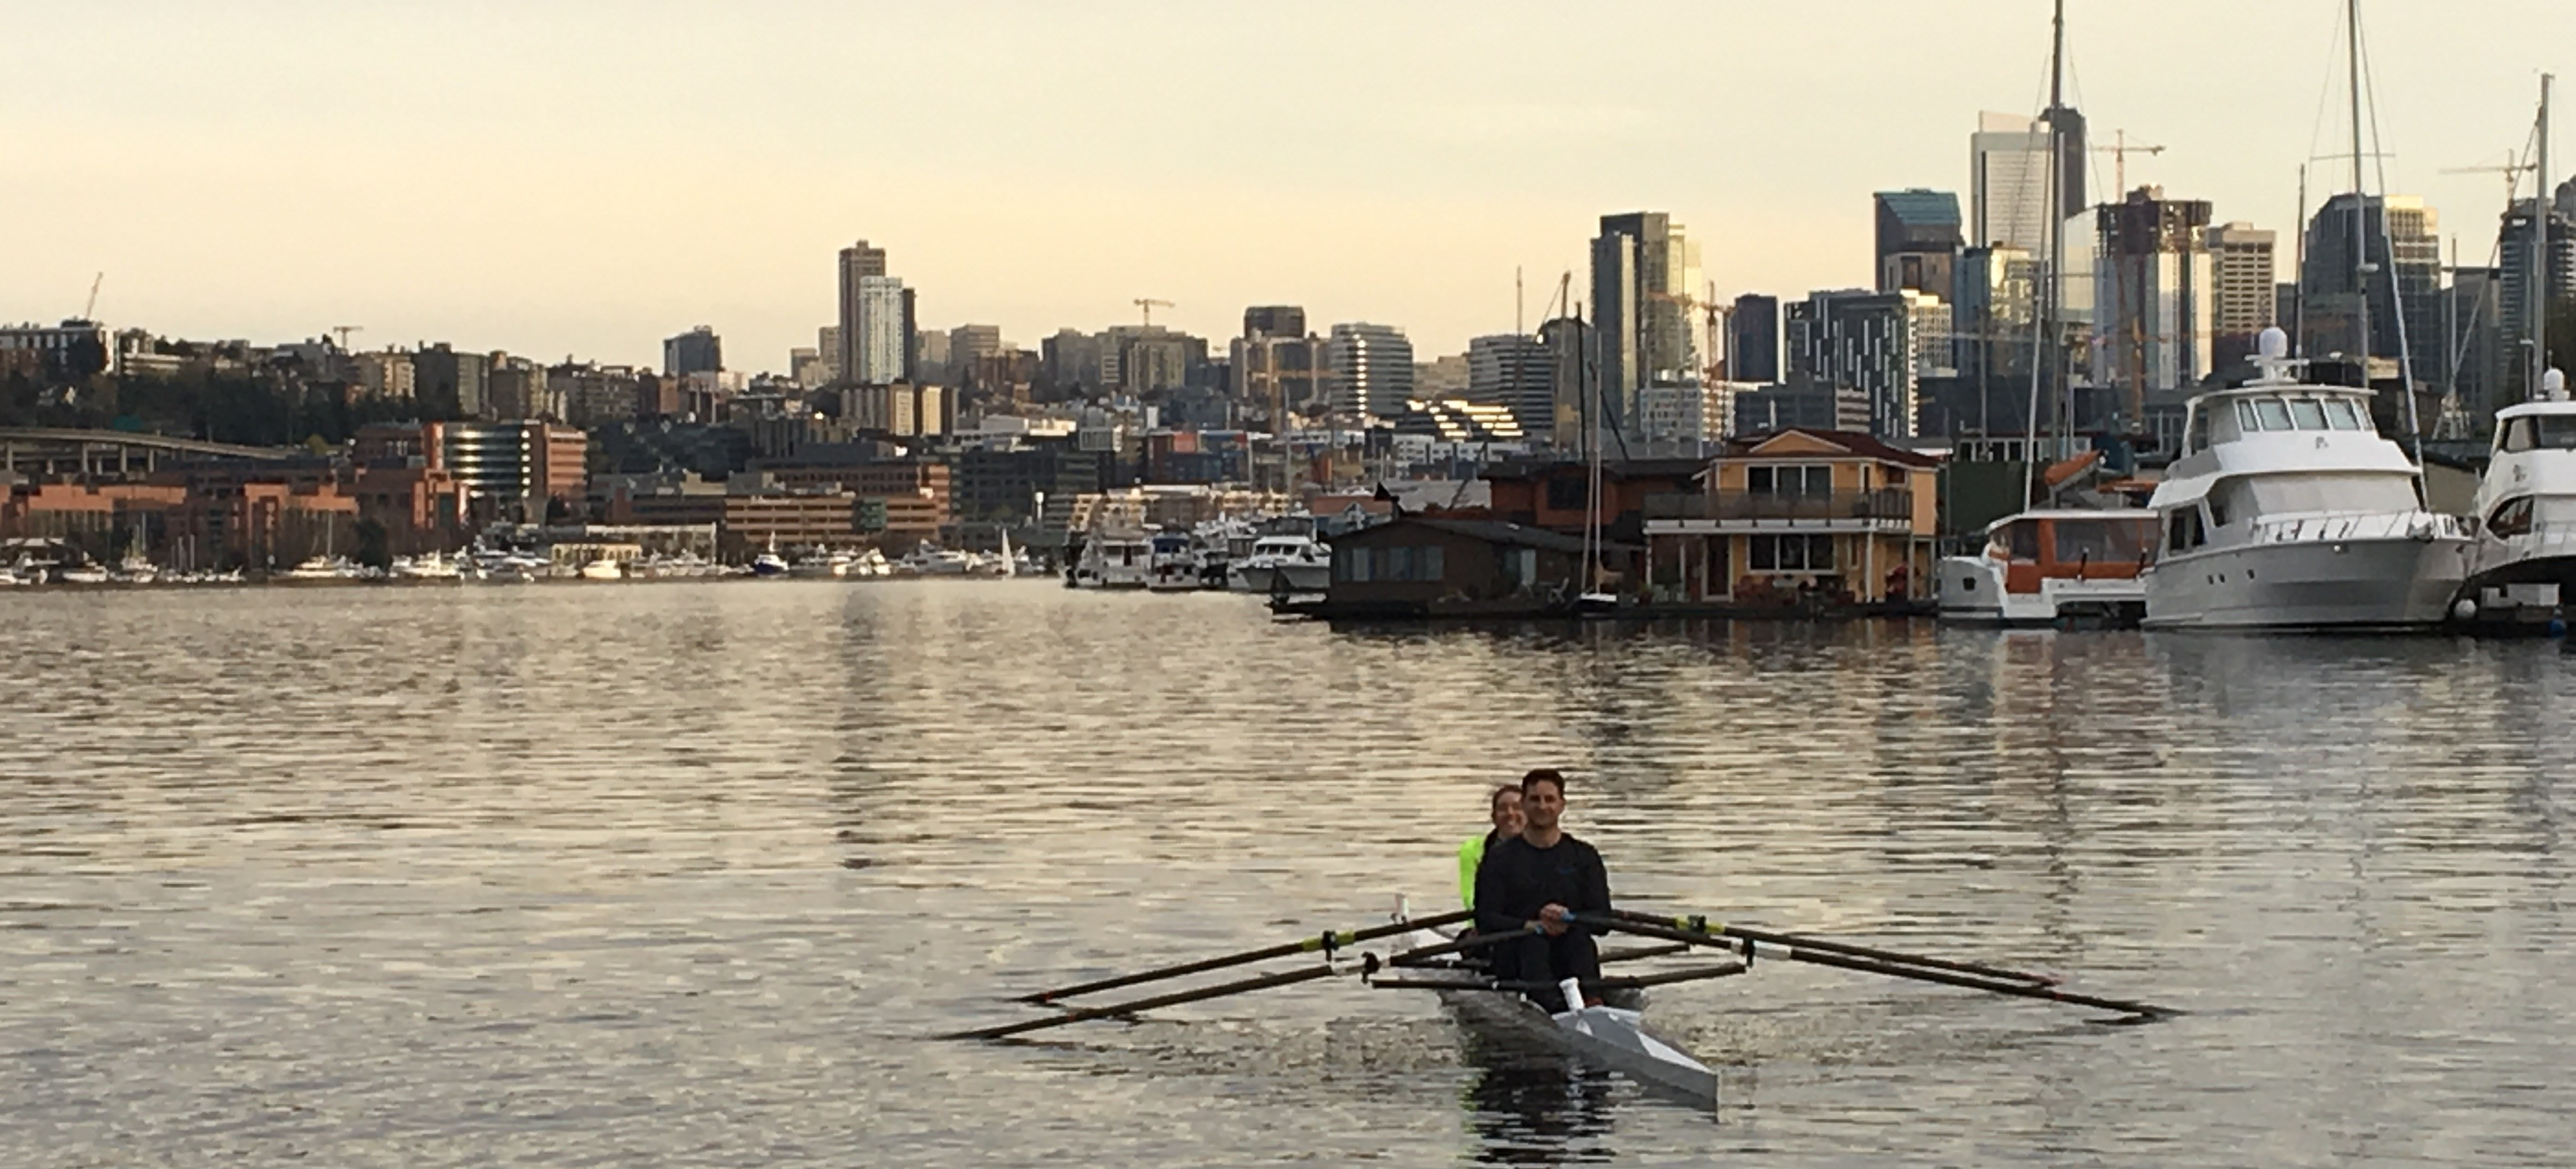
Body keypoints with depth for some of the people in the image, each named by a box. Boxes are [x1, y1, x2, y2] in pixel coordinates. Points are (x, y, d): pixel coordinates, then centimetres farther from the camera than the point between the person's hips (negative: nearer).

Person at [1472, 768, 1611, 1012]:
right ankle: (1545, 998, -59)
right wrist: (1534, 926, -20)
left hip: (1570, 958, 1)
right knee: (1533, 942, -32)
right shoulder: (1500, 857, 9)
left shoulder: (1584, 856, 15)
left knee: (1579, 937, -29)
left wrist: (1567, 919, -17)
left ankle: (1588, 998, -53)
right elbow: (1486, 920, -3)